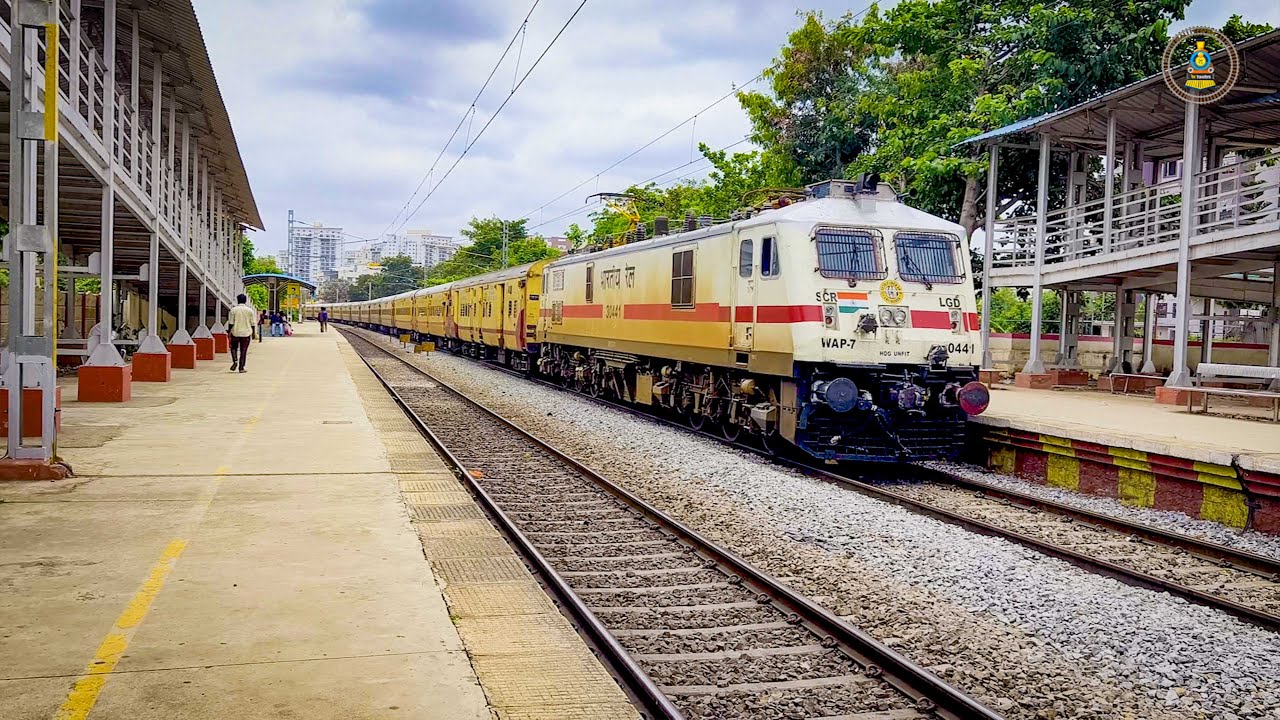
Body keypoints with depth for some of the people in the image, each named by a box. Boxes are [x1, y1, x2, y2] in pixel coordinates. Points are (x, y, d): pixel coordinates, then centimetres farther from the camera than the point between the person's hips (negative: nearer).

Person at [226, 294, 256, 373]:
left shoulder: (234, 310, -4)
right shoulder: (250, 310, -1)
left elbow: (231, 322, -4)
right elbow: (252, 323, 2)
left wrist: (229, 331, 5)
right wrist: (253, 333, 11)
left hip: (235, 332, 0)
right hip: (246, 333, 0)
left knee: (234, 348, 18)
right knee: (243, 351, 4)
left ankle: (235, 361, -6)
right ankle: (241, 368, 3)